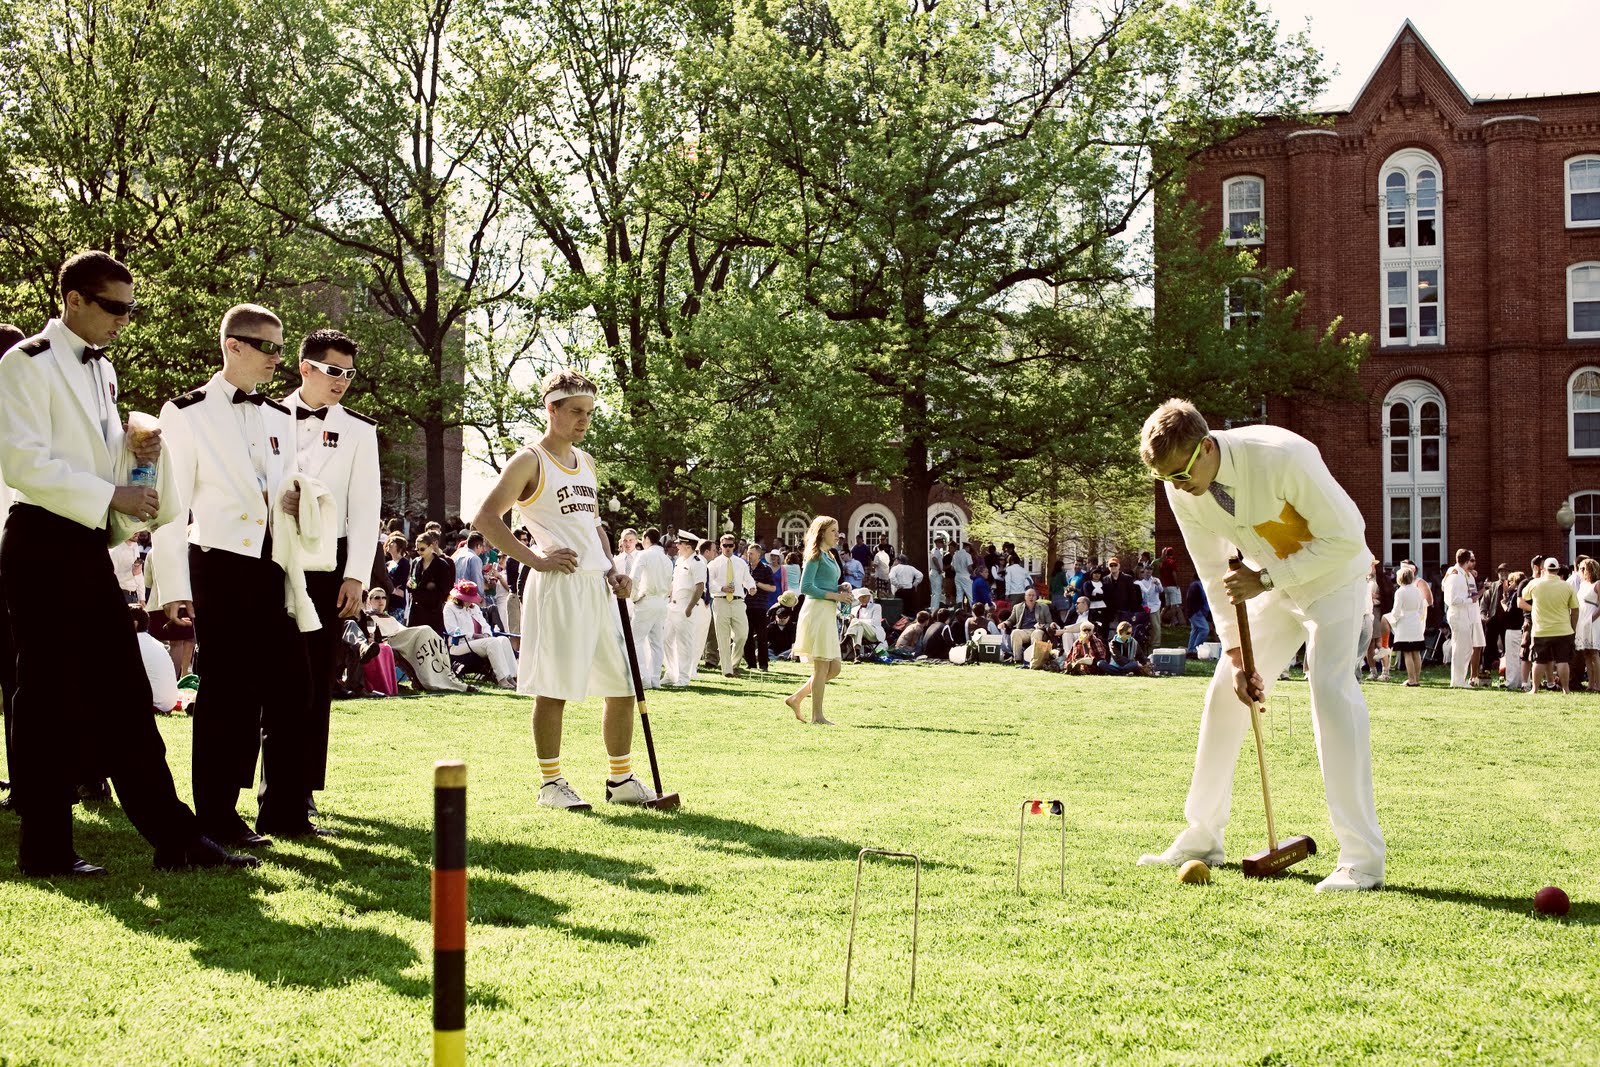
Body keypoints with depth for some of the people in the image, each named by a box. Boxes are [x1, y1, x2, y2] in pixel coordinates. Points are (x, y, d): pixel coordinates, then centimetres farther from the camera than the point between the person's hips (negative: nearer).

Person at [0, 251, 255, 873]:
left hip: (89, 546, 8)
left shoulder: (102, 371, 16)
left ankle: (172, 834, 9)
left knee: (124, 692, 7)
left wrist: (134, 453, 3)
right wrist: (110, 495, -18)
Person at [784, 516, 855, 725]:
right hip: (817, 611, -9)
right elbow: (806, 587, -15)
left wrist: (842, 591, 7)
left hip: (829, 614, 9)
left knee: (834, 668, 9)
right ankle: (817, 716, 1)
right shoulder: (816, 555, -7)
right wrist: (834, 595, -15)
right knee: (822, 667, -5)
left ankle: (795, 698, 15)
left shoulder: (829, 556, 20)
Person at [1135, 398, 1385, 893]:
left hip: (1332, 578, -6)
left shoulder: (1283, 457, -34)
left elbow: (1346, 538, -27)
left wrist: (1265, 578, -30)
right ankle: (1201, 838, 17)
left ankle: (1362, 858, -19)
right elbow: (1216, 575, -4)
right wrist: (1236, 655, -9)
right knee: (1225, 692, 4)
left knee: (1330, 686, -22)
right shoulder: (1182, 491, -15)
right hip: (1270, 586, 6)